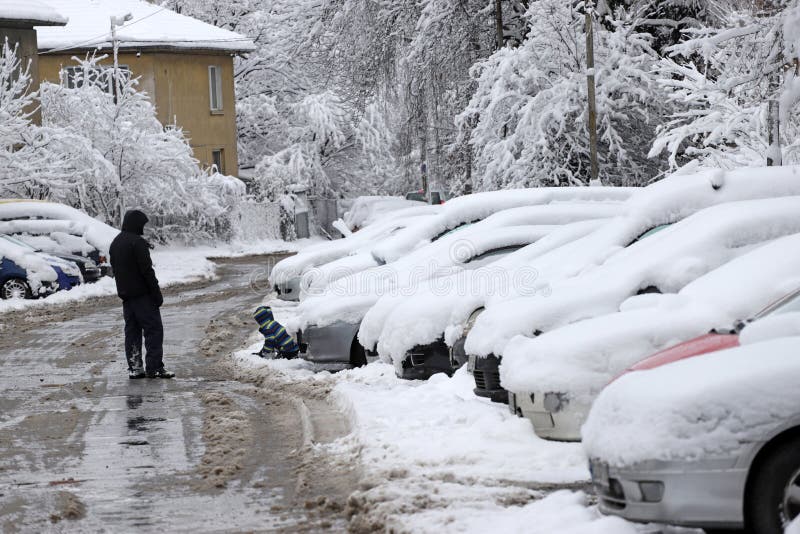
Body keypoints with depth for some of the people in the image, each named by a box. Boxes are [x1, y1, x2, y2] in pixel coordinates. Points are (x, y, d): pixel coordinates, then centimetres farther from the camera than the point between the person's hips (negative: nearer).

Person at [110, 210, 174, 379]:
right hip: (142, 294, -9)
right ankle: (154, 368, -10)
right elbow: (147, 270, -18)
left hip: (125, 295, 9)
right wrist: (157, 293, -14)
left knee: (132, 331, 10)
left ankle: (134, 368, 8)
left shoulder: (115, 243, 14)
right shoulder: (137, 242, -15)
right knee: (154, 329, -5)